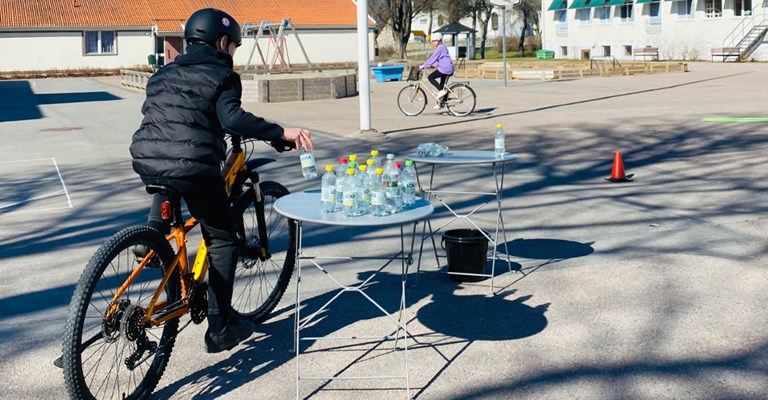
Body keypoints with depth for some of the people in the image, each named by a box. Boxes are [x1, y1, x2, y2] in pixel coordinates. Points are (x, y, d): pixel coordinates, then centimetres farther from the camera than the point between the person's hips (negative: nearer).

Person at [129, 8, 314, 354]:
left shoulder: (165, 73, 23)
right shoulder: (221, 74, 3)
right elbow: (231, 117, -15)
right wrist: (281, 133, -16)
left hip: (146, 162, 6)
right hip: (193, 166, -6)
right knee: (222, 240, 8)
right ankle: (220, 328, 10)